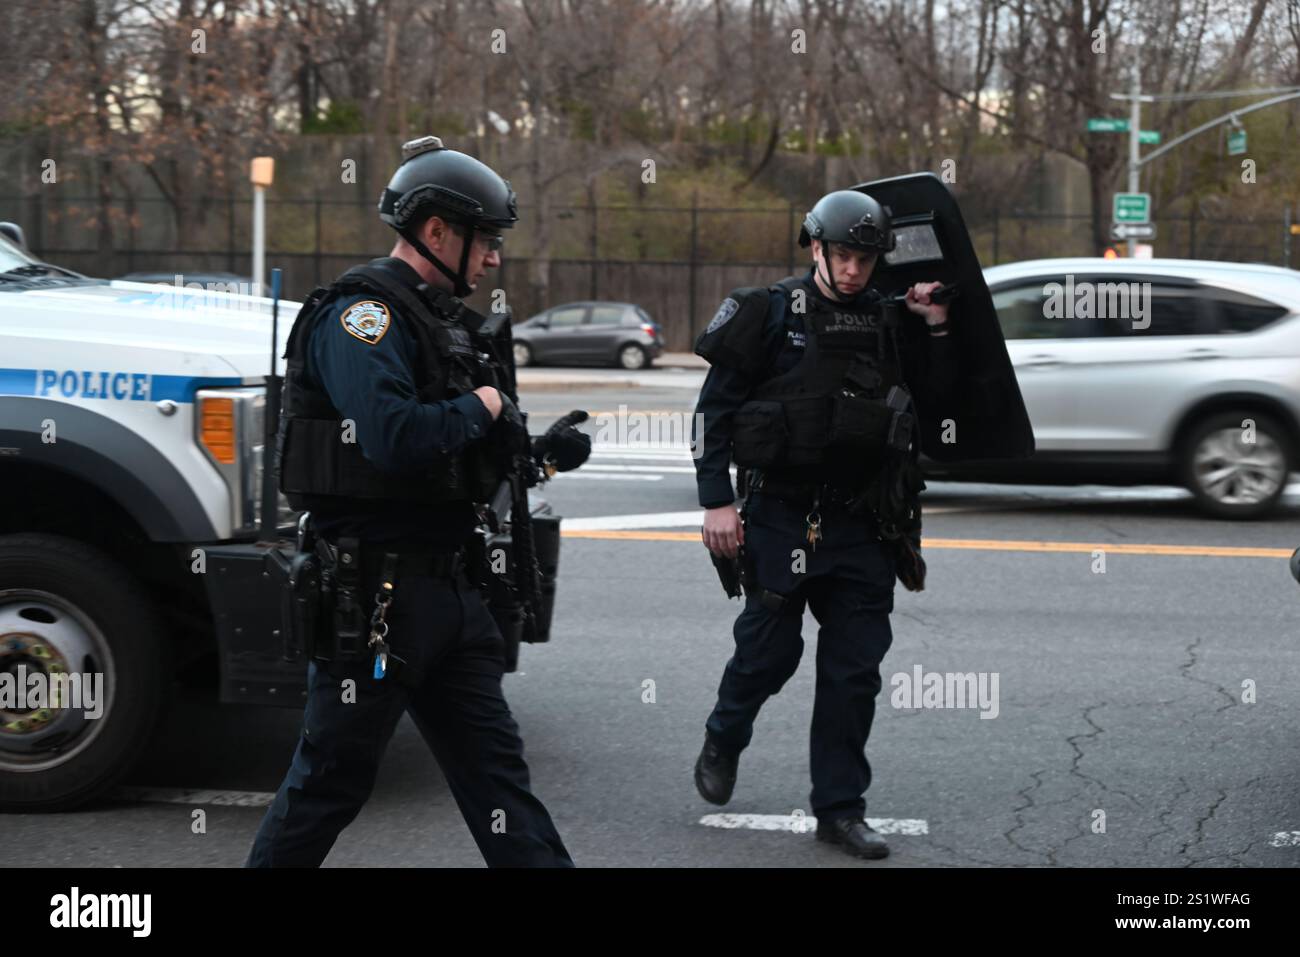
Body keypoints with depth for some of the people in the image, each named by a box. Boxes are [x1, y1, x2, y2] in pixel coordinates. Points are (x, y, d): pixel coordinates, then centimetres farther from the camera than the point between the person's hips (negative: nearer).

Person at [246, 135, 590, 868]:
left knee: (495, 766, 10)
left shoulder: (442, 318, 16)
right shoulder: (363, 313, -15)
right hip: (373, 590, -9)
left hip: (446, 582, 9)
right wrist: (482, 407, -13)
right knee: (332, 779, 2)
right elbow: (398, 437, -30)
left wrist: (540, 452, 5)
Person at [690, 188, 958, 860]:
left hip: (863, 522, 4)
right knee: (770, 648, 4)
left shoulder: (889, 319, 8)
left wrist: (937, 327, 1)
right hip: (782, 517, -4)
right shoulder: (771, 313, -5)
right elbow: (715, 408, -5)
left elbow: (935, 395, 16)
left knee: (855, 667, 4)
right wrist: (715, 500, -11)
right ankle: (723, 741, 35)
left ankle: (840, 809, 13)